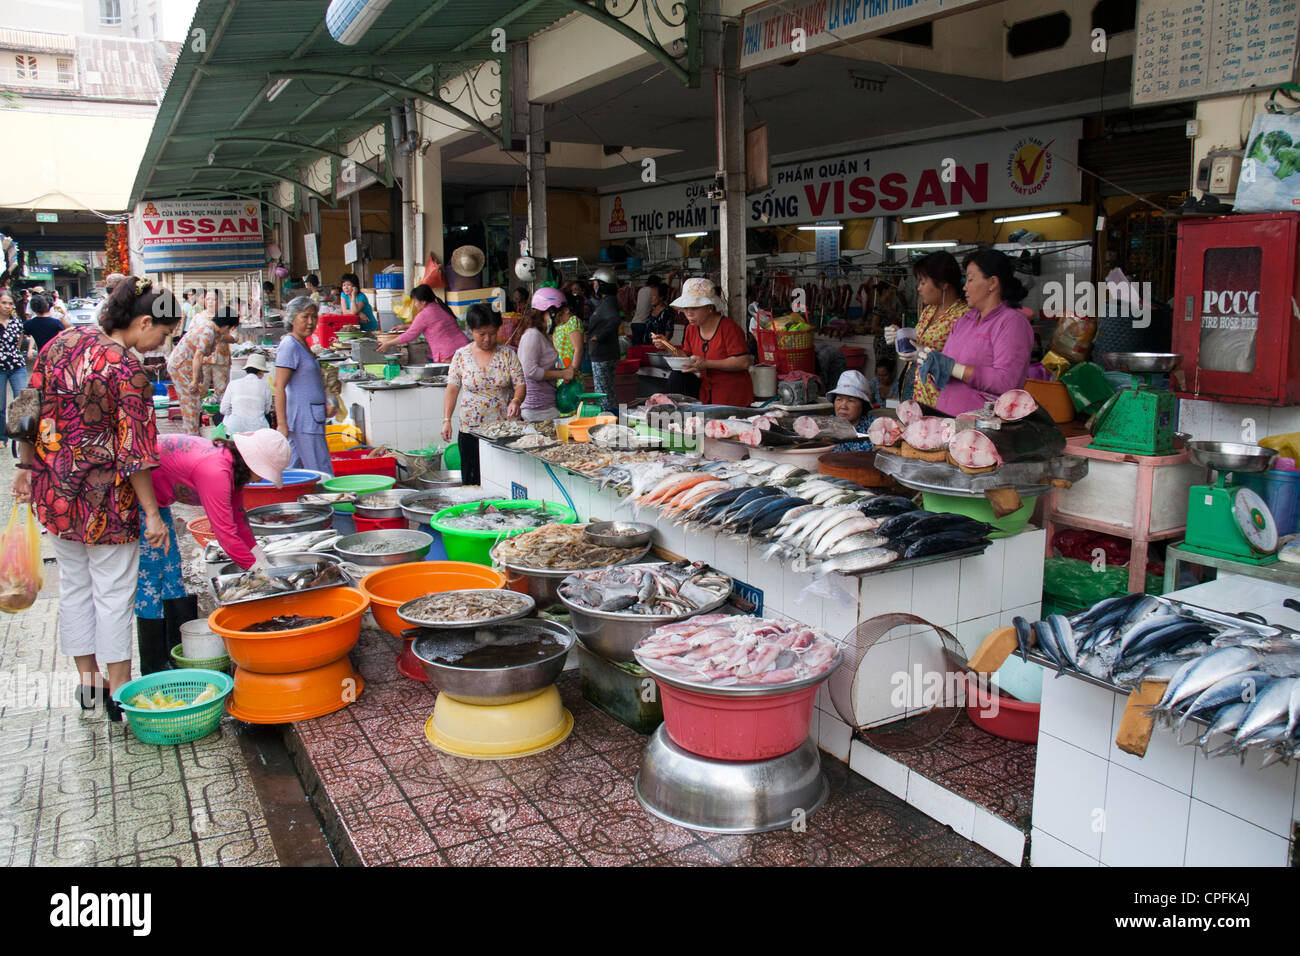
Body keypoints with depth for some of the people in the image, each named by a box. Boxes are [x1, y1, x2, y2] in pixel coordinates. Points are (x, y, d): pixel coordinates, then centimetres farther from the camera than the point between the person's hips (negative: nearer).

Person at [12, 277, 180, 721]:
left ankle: (87, 677, 30)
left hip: (53, 489, 7)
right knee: (114, 589, 5)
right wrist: (151, 512, -13)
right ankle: (120, 691, 14)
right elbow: (132, 450, -18)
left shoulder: (61, 342, 2)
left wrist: (27, 468, 18)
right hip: (103, 497, -7)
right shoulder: (128, 369, -18)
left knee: (73, 583, 18)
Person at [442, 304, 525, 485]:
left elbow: (520, 385, -1)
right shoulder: (461, 356, 3)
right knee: (473, 481, 3)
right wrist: (446, 420, -2)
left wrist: (515, 401, -21)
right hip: (471, 430, 1)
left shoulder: (507, 354, 1)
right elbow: (452, 390, 6)